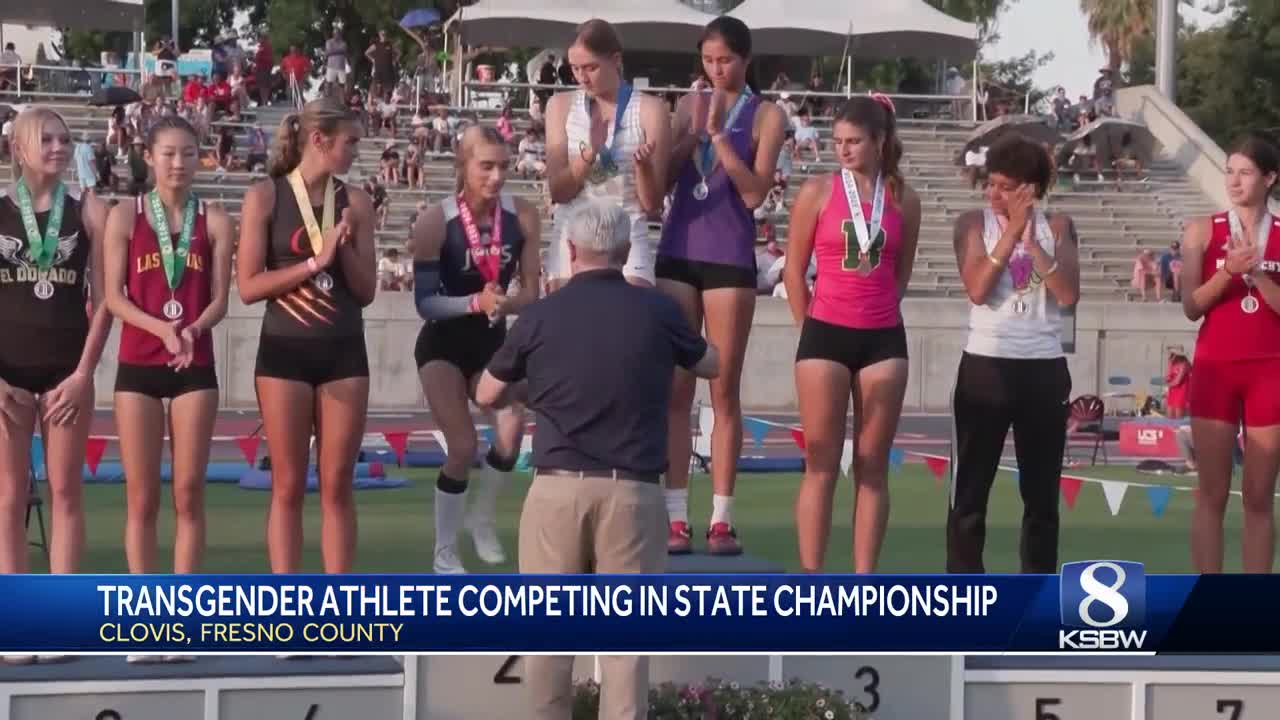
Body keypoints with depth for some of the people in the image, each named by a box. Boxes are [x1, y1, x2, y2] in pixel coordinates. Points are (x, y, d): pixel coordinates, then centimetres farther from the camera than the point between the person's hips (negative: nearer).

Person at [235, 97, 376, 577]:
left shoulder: (355, 202, 6)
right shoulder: (266, 197, -3)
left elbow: (366, 292, 8)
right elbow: (248, 286, -9)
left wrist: (345, 249, -8)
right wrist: (315, 262, -14)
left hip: (344, 353, 3)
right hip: (286, 352, -3)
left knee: (337, 485, 4)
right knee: (288, 487, 1)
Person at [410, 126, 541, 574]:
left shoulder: (523, 218, -11)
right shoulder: (436, 223, -21)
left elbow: (532, 293, -6)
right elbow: (424, 302, -19)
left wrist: (505, 304, -28)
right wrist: (476, 303, -34)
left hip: (493, 342, 3)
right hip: (443, 345, -3)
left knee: (512, 431, -18)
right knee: (463, 448, -9)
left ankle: (482, 519, 12)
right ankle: (444, 555, 12)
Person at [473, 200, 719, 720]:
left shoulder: (541, 315, -1)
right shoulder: (656, 310, 0)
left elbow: (487, 395, 13)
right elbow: (711, 365, 21)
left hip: (558, 486, 0)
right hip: (631, 490, 0)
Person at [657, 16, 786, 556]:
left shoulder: (765, 115, -1)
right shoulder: (689, 104, 9)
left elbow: (755, 192, -11)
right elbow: (661, 181, 6)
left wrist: (718, 133, -15)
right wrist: (692, 134, -8)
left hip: (731, 260, -3)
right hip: (677, 254, 3)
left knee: (724, 392, 1)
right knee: (676, 390, 1)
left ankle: (722, 519, 6)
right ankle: (676, 517, 4)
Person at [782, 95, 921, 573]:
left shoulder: (904, 200, 4)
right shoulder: (818, 192, -1)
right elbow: (793, 270, 4)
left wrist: (876, 313, 10)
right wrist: (812, 327, 5)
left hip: (883, 339, 2)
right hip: (826, 336, -2)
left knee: (872, 468, 5)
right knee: (821, 466, -1)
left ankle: (864, 581, 10)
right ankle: (811, 582, 3)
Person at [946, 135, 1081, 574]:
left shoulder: (1057, 226, 5)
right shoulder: (975, 223, 1)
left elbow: (1068, 294, -8)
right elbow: (977, 289, -13)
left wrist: (1032, 239, -13)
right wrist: (1012, 230, -14)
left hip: (1044, 370, 2)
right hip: (986, 366, -2)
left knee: (1042, 492, 8)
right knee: (970, 490, -2)